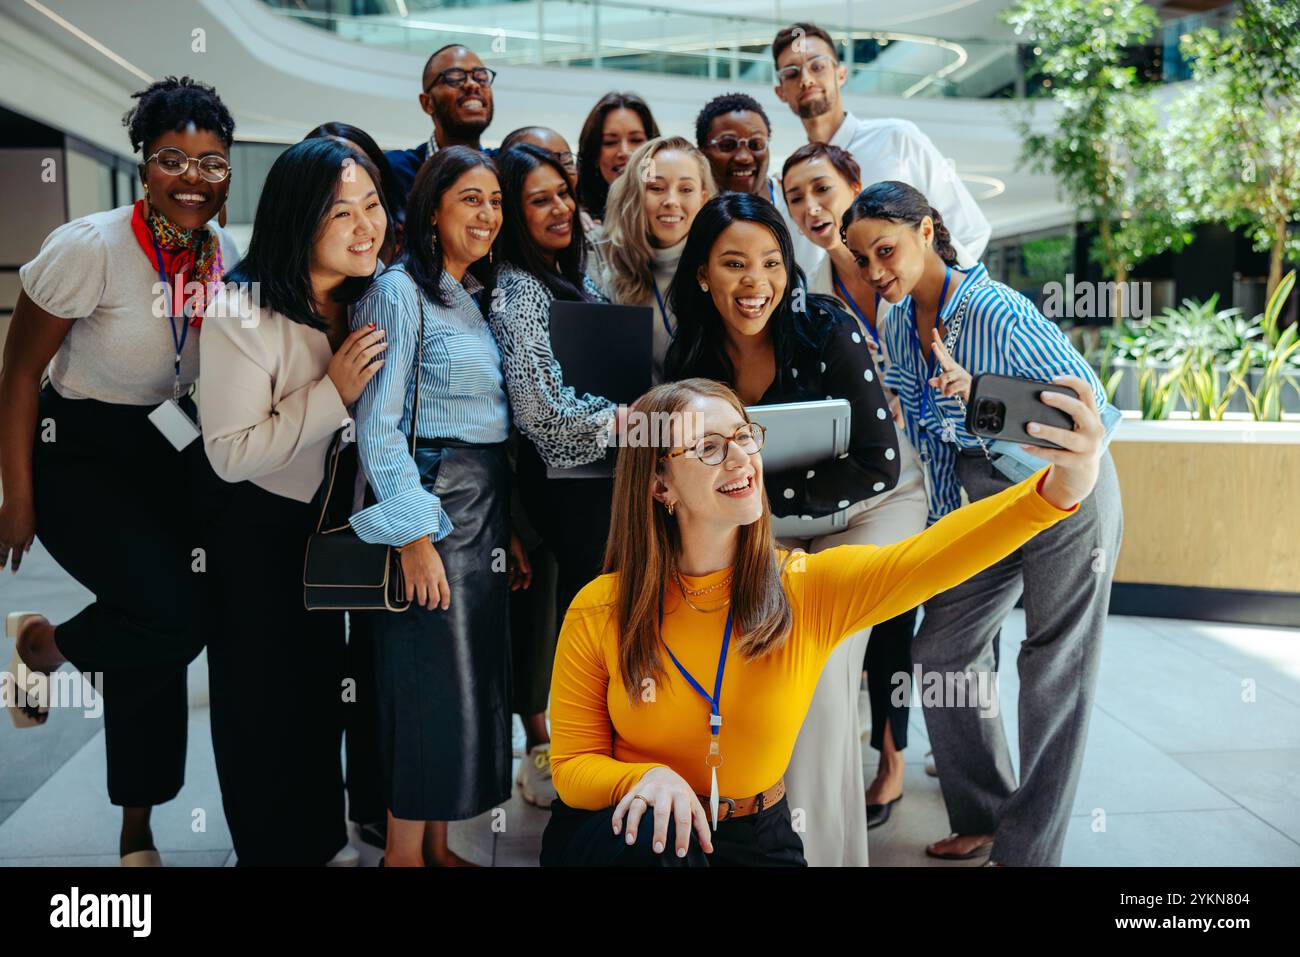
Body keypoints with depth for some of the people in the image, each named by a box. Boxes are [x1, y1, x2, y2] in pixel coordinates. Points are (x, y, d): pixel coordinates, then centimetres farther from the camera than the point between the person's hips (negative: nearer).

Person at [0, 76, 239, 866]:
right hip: (77, 454, -5)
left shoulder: (226, 256, -4)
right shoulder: (88, 247, -20)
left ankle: (138, 834, 25)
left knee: (161, 633, 7)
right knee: (172, 615, -21)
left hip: (169, 451, 5)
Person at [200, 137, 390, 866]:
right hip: (261, 537, -6)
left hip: (337, 522, 6)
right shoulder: (243, 313, -25)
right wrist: (333, 392, -32)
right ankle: (270, 846, 33)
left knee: (324, 690, 22)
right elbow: (230, 454, -28)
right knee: (268, 705, 10)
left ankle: (323, 839, 44)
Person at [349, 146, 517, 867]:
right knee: (429, 679, -2)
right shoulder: (399, 292, -10)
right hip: (429, 507, -8)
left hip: (484, 508, 8)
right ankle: (404, 851, 15)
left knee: (472, 676, 11)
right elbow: (377, 424, -16)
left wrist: (506, 523, 14)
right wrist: (415, 535, -20)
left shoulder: (479, 297, 14)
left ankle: (436, 846, 25)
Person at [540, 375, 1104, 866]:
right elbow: (571, 767, -6)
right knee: (656, 834, -34)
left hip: (757, 840, 2)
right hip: (628, 837, -2)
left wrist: (1060, 487, -47)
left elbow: (927, 558, -31)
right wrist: (648, 780, -28)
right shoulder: (600, 612, -14)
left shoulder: (806, 587, -12)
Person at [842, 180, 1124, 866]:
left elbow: (1091, 405, -23)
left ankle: (1027, 848, 11)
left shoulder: (998, 312, -25)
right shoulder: (900, 325, -2)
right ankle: (982, 819, 22)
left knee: (1055, 670, -1)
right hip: (989, 501, 7)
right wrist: (941, 526, 7)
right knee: (942, 649, 6)